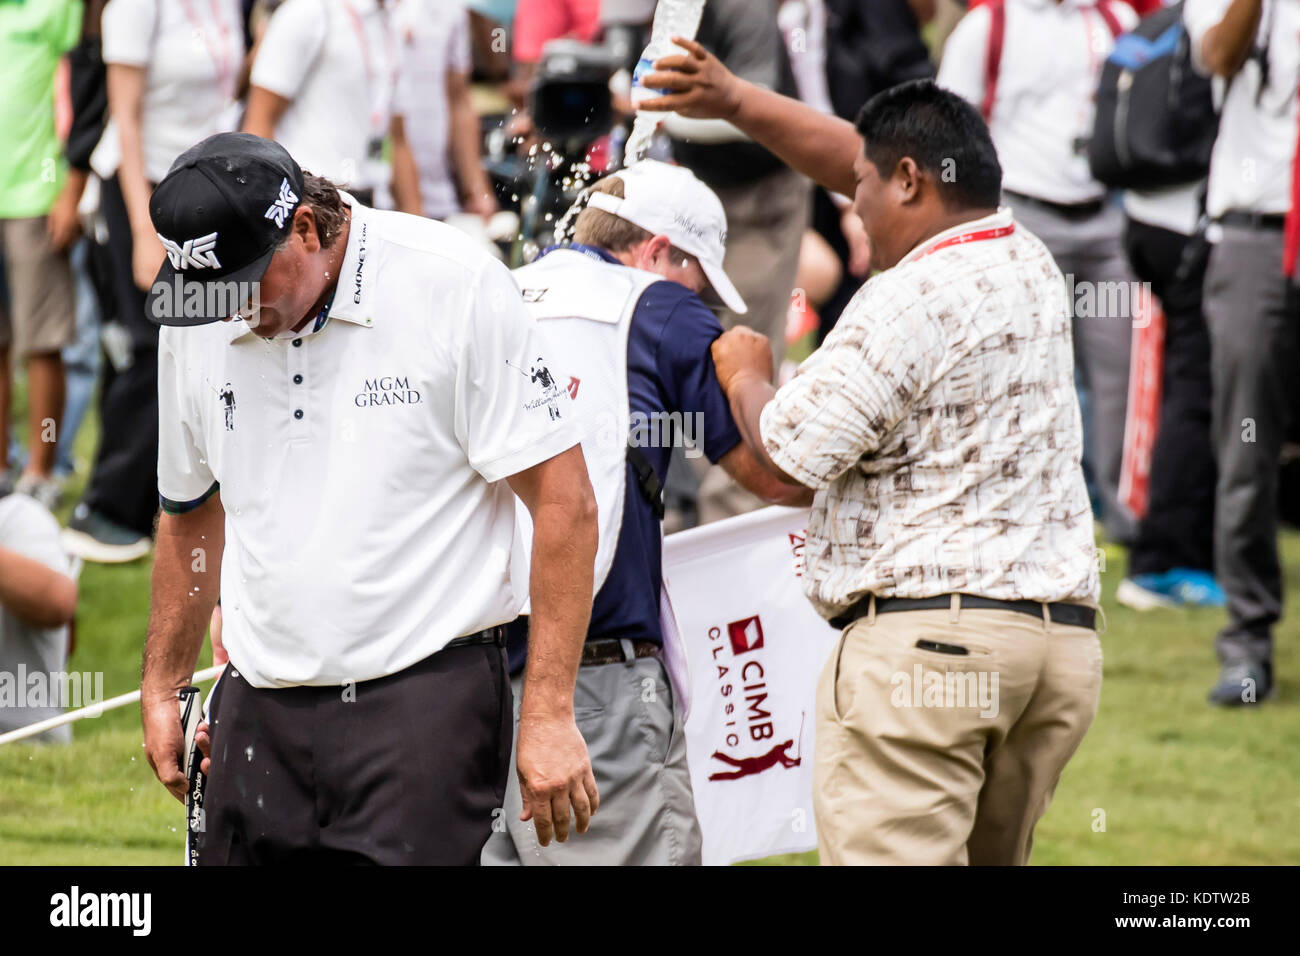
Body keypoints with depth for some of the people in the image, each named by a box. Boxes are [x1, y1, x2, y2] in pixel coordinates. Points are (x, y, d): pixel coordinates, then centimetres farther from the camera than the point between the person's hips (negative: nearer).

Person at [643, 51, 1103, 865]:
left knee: (890, 858, -11)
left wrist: (745, 375, 10)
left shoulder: (911, 298, -11)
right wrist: (733, 101, 26)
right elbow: (855, 161, 27)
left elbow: (790, 454, -10)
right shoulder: (1027, 262, 16)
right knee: (991, 858, 12)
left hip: (924, 632, -8)